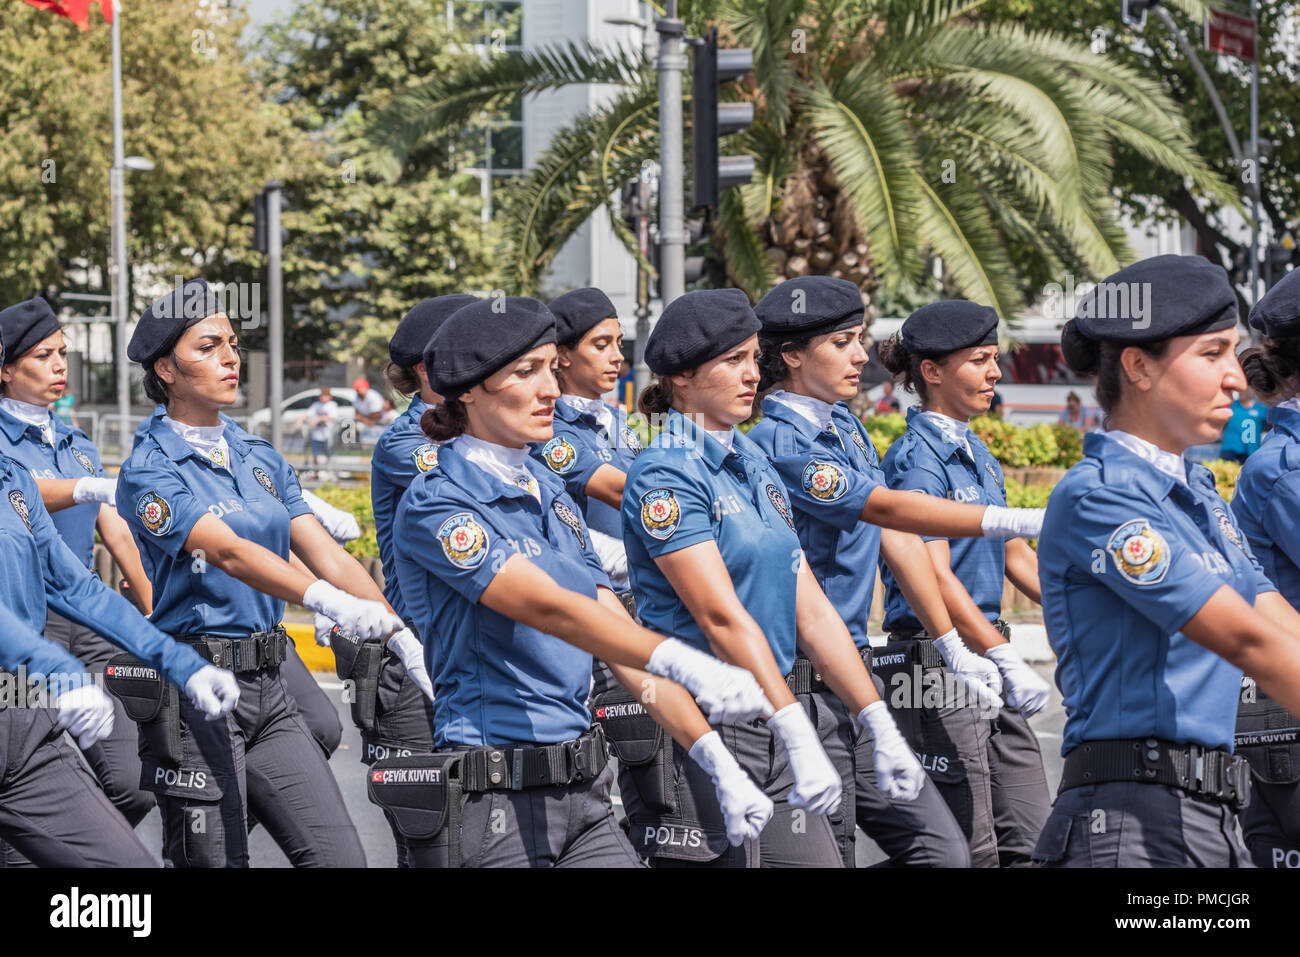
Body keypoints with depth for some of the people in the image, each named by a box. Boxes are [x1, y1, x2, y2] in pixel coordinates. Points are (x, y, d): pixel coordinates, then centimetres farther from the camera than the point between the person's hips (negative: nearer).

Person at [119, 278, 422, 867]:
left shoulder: (261, 460, 15)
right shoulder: (150, 471, -8)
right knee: (213, 862, -2)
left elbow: (325, 553, 7)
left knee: (340, 855, -3)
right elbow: (226, 551, -24)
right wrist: (327, 601, -39)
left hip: (268, 687, 7)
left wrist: (397, 631, -8)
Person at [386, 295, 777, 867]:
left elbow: (622, 638, 12)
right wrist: (686, 666, -37)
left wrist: (719, 763, 2)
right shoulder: (435, 505, -10)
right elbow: (548, 609, -24)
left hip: (580, 796, 7)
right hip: (487, 800, -7)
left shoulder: (551, 497, 15)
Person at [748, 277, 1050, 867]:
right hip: (802, 684, -9)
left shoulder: (846, 426, 13)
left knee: (943, 851, 2)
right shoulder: (781, 443, -14)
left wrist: (956, 650, 9)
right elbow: (885, 509, -22)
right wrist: (1022, 523, -27)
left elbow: (894, 539, 13)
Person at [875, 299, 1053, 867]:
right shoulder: (917, 458, -13)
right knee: (971, 851, -7)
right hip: (938, 663, -9)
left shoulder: (977, 454, 15)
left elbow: (1015, 554, 22)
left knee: (1031, 835, 6)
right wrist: (1008, 660, -28)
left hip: (985, 659, 9)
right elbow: (935, 576, -22)